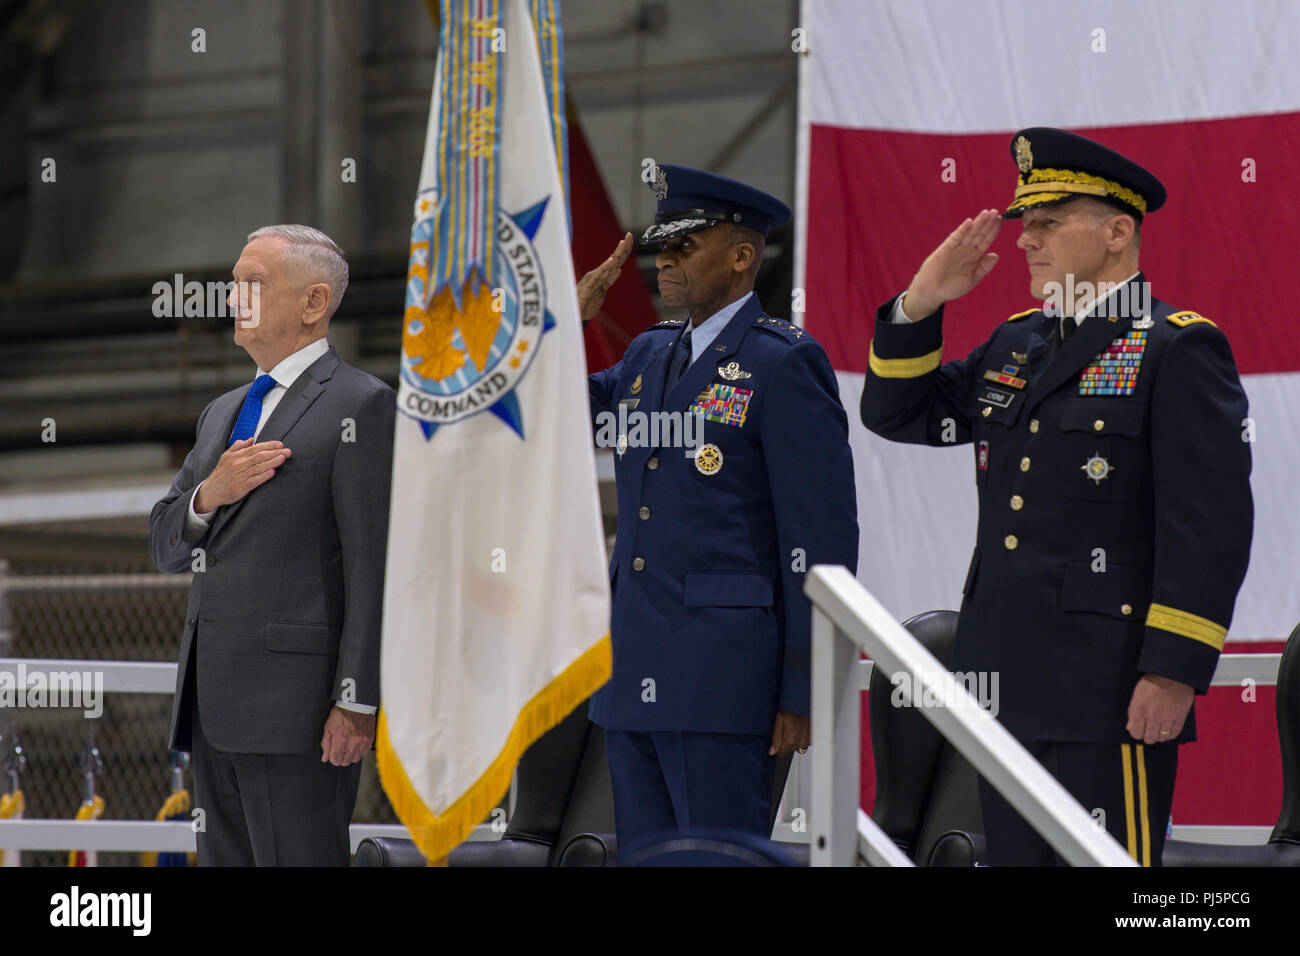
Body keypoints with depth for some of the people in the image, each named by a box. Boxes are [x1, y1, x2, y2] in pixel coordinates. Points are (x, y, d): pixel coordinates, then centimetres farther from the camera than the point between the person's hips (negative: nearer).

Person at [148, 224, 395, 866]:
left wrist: (357, 702, -17)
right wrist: (209, 494, -3)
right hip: (213, 708, 8)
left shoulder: (359, 406, -5)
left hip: (297, 709, -8)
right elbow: (164, 545, 20)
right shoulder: (222, 414, 22)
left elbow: (373, 565, -11)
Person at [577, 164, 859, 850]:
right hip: (633, 676, 8)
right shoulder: (649, 354, 16)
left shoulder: (785, 364, -8)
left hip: (722, 677, -8)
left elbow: (823, 536, -10)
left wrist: (804, 691, -14)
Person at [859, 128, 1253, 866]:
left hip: (1113, 694, -8)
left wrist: (1175, 671, -19)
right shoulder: (1016, 346, 18)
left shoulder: (1178, 352, -7)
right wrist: (920, 304, 7)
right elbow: (897, 412, 24)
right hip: (1012, 691, 8)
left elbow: (1211, 526, -13)